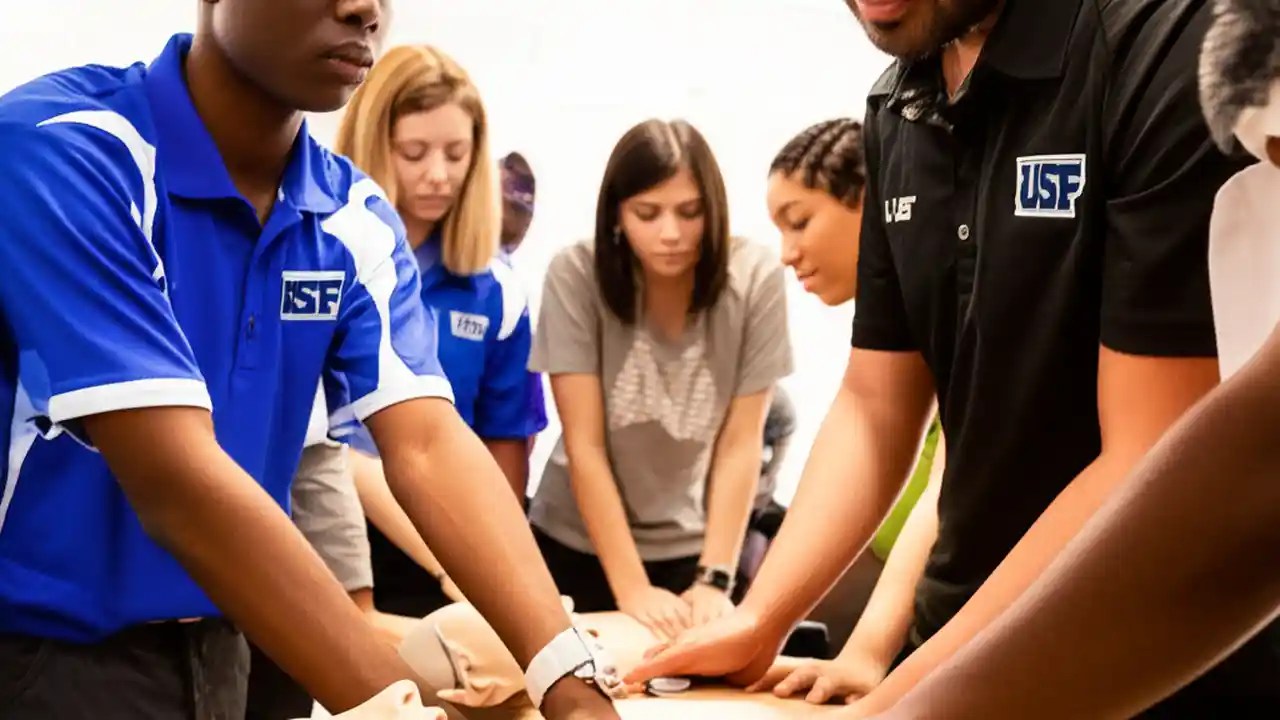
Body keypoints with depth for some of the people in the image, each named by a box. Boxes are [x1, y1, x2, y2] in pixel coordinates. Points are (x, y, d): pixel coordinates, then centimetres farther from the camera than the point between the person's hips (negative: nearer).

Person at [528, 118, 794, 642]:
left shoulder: (755, 278, -16)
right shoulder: (575, 275, -17)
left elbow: (741, 444, -12)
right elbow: (584, 445, -17)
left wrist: (715, 579, -19)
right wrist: (632, 589, -22)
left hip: (690, 548, 0)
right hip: (577, 546, 0)